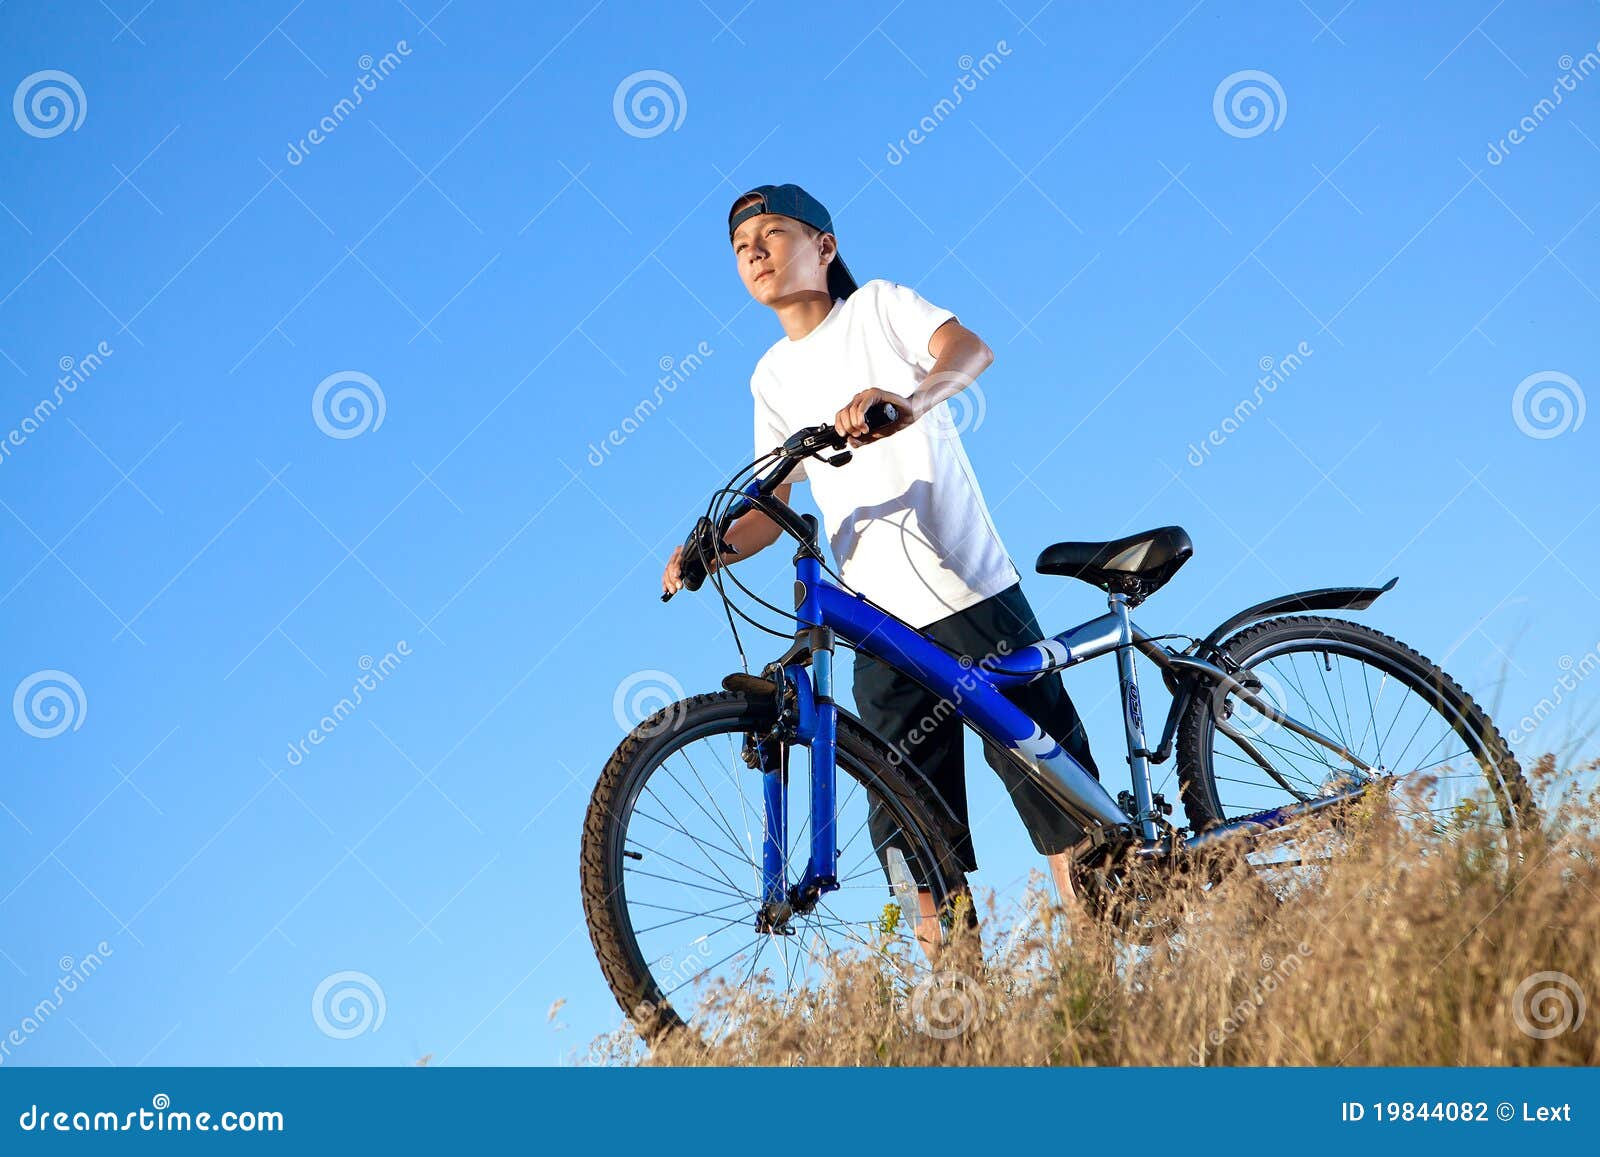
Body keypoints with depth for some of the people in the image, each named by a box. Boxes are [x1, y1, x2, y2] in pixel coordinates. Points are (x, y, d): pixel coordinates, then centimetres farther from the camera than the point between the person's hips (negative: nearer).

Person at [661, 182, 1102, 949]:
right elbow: (772, 507, 13)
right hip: (883, 626, 5)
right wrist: (709, 549, -7)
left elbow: (970, 350, -18)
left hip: (974, 594, -4)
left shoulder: (877, 307, 2)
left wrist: (908, 400, -38)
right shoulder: (773, 377, 16)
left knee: (1054, 784, -5)